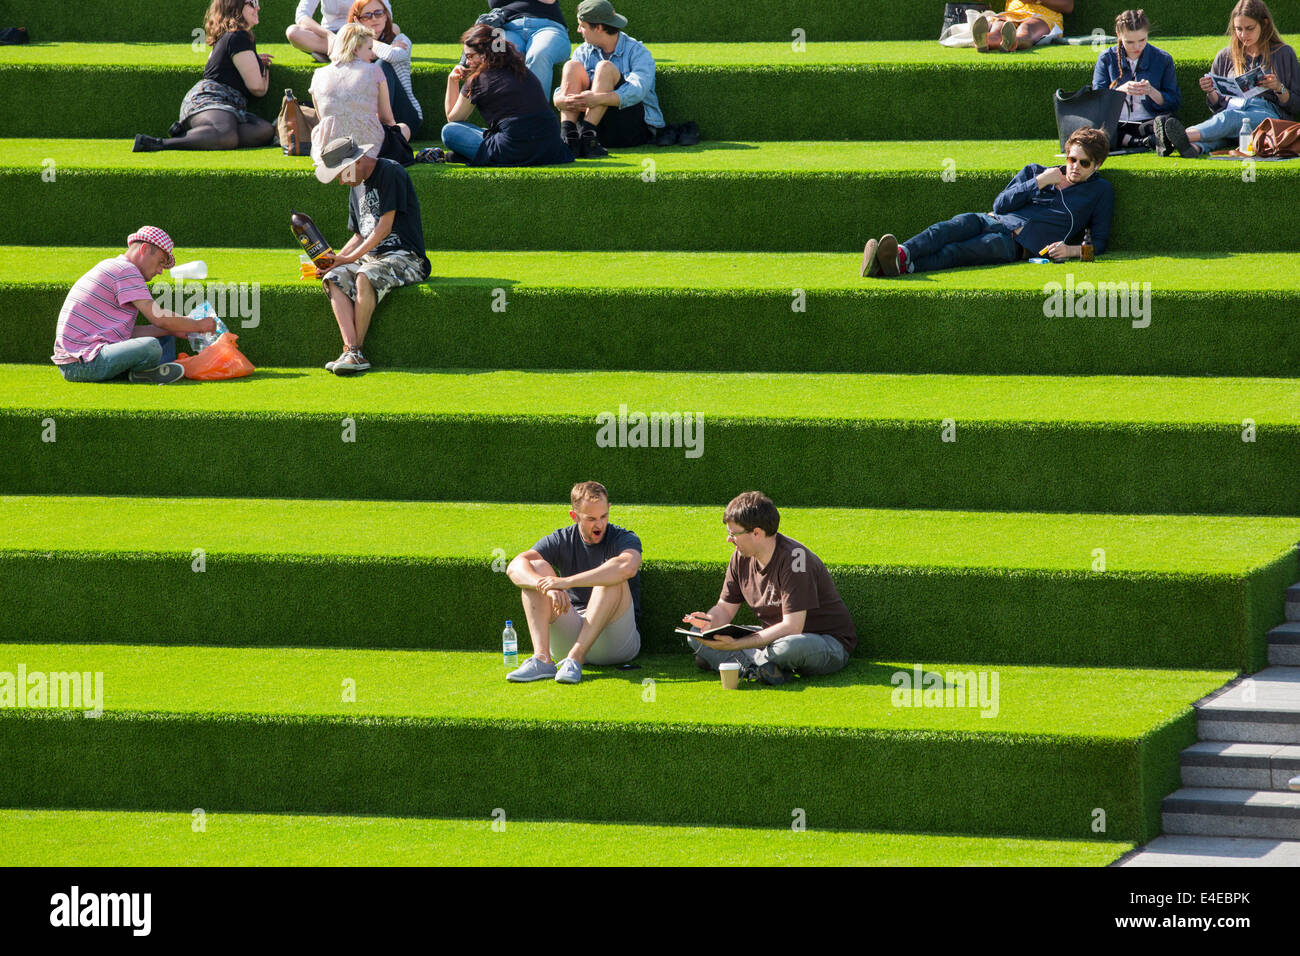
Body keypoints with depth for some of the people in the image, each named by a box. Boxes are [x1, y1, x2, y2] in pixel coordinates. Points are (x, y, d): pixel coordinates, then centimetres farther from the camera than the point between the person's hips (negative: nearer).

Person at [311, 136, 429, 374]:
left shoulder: (390, 173, -9)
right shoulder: (357, 187, 18)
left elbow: (384, 228, -13)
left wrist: (348, 258, -11)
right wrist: (335, 259, 6)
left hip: (404, 256, -8)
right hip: (370, 257, 8)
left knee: (365, 277, -36)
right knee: (333, 279, -20)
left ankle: (357, 353, -29)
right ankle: (350, 349, -34)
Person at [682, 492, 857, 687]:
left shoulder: (794, 558, -25)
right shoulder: (741, 557, 0)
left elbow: (792, 627, -29)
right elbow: (725, 607, 8)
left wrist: (736, 645, -33)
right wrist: (710, 621, -18)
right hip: (775, 637, 8)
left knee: (792, 646, -45)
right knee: (696, 636, -5)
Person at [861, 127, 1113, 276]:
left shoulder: (1100, 191, 19)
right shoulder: (1034, 172, 27)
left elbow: (1100, 241, 13)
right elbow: (1000, 204, 14)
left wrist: (1073, 250, -7)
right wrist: (1039, 182, 6)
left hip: (1020, 244, -4)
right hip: (997, 222, 4)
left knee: (957, 252, -32)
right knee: (963, 223, -34)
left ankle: (902, 264, -59)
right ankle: (902, 253, -60)